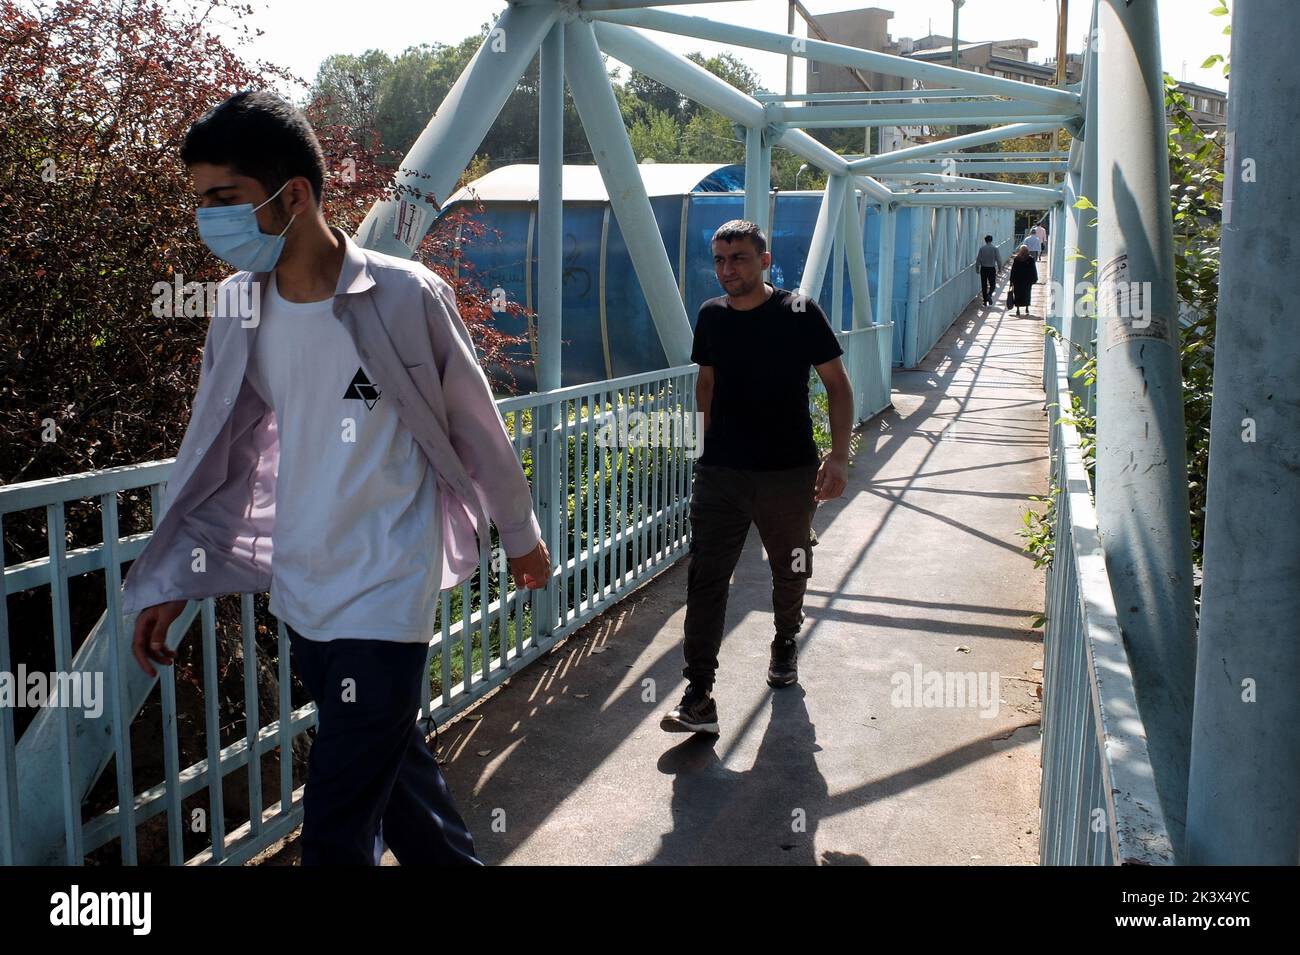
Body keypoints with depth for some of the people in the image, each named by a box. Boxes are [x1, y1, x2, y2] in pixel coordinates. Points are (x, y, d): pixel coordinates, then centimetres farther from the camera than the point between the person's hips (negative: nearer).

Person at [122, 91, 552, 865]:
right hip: (299, 598, 6)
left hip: (384, 600, -5)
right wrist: (169, 583, 5)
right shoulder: (240, 307, 0)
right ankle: (457, 858, 45)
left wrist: (521, 534, 7)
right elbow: (217, 458, 7)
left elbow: (477, 428, -4)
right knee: (395, 771, 22)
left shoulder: (406, 298, -16)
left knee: (337, 835, -2)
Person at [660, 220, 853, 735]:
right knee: (705, 578, -6)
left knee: (789, 572, 16)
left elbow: (838, 385, -5)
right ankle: (698, 699, -3)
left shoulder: (799, 313, -8)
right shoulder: (711, 316, 4)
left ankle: (785, 643, 46)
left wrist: (839, 455, -14)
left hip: (788, 473, -2)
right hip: (720, 472, 2)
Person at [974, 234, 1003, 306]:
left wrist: (977, 267, 10)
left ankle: (985, 300, 12)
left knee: (984, 285, 9)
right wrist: (1000, 268, 5)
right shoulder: (995, 248, -6)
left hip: (983, 268, 1)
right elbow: (998, 259, -5)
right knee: (992, 284, 8)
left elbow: (978, 259, -2)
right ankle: (989, 295, -20)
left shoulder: (982, 248, -3)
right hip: (992, 268, -1)